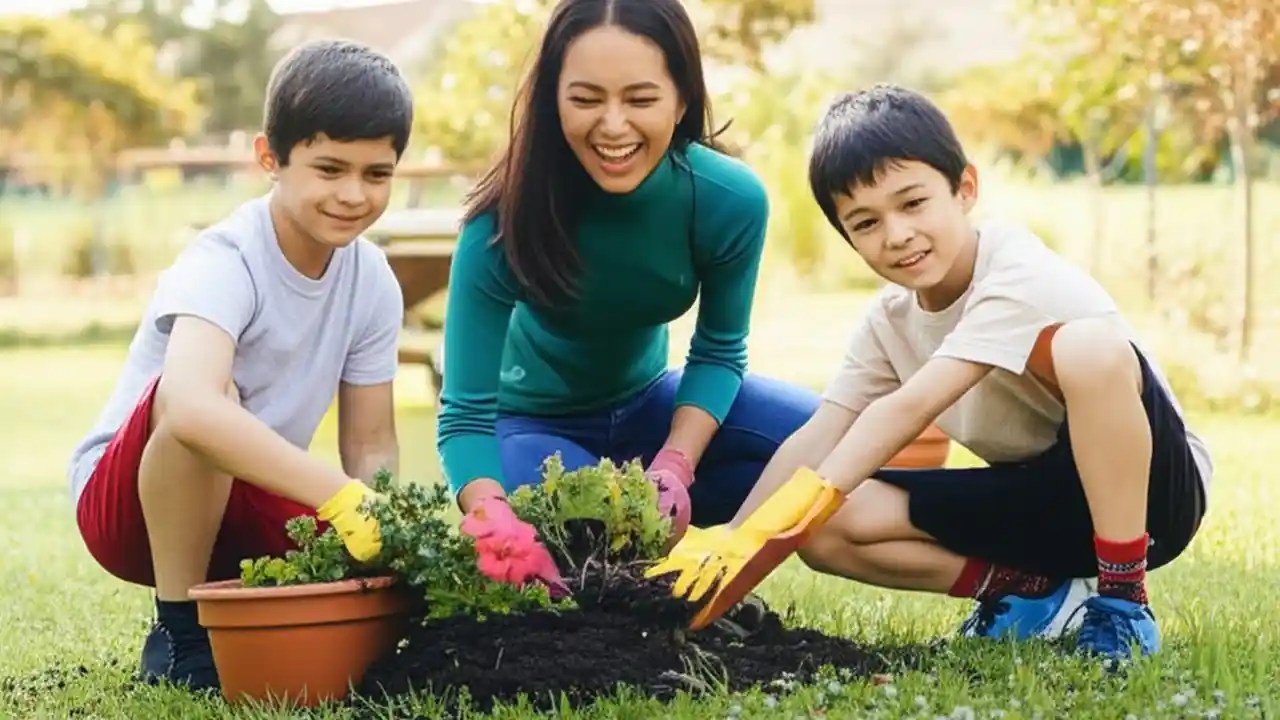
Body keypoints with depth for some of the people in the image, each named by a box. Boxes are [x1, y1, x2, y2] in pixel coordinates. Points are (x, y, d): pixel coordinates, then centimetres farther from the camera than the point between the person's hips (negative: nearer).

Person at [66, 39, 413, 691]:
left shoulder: (373, 282, -7)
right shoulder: (224, 263, -26)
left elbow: (372, 445, -3)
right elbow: (192, 408, -47)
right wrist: (344, 499, -55)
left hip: (250, 502, 5)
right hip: (131, 502, -5)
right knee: (202, 393, -36)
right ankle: (180, 629, -17)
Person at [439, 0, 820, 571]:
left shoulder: (732, 199, -24)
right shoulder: (504, 221, -31)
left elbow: (718, 351, -8)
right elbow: (465, 413, -30)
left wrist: (675, 466, -26)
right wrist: (496, 520, -50)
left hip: (650, 403, 4)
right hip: (533, 421, -3)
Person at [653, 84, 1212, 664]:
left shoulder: (1019, 278, -25)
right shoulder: (890, 319, -1)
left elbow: (907, 408, -35)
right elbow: (817, 439, -6)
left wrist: (767, 525, -42)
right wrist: (729, 543, -20)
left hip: (1147, 487, -6)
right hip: (1041, 505, 6)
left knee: (1089, 346, -38)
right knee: (827, 527, -12)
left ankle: (1122, 600, -23)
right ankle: (1033, 591, -1)